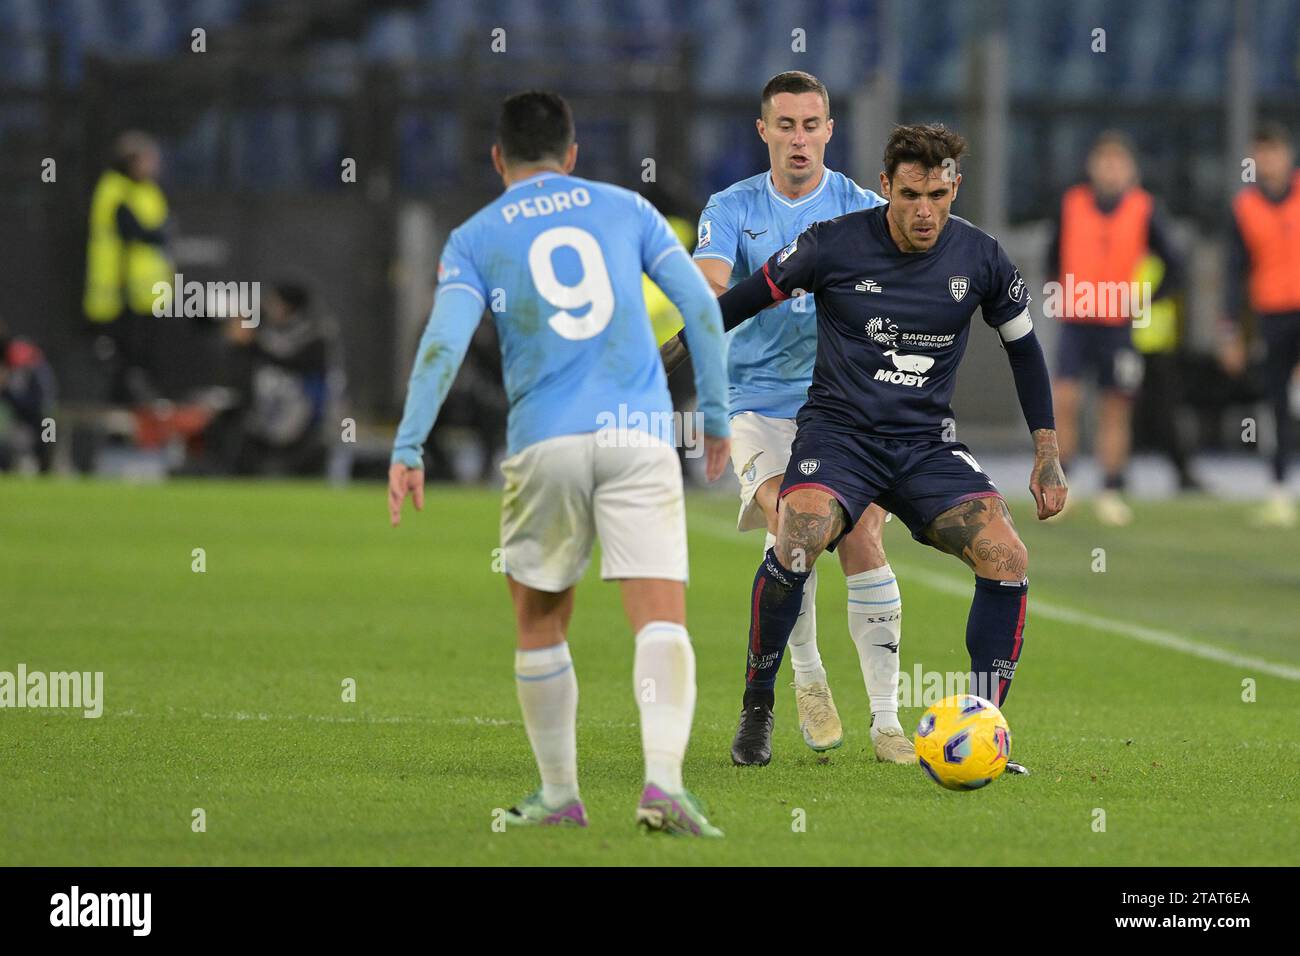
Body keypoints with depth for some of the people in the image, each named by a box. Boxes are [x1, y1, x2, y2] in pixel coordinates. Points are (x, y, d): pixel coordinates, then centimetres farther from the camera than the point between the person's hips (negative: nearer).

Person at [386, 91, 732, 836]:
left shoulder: (475, 239, 9)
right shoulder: (624, 209, 13)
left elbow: (444, 342, -5)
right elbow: (701, 306, 9)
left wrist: (408, 450, -7)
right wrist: (717, 417, 16)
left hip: (545, 444, 0)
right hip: (639, 436, 0)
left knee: (541, 624, 18)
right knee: (662, 616, -8)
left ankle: (560, 795, 22)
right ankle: (664, 781, -27)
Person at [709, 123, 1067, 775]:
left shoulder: (979, 258, -2)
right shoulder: (835, 245, -10)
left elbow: (1023, 346, 14)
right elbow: (744, 301, 2)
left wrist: (1047, 452, 9)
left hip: (926, 443, 3)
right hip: (838, 430, -3)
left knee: (1007, 559, -19)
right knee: (797, 541, -32)